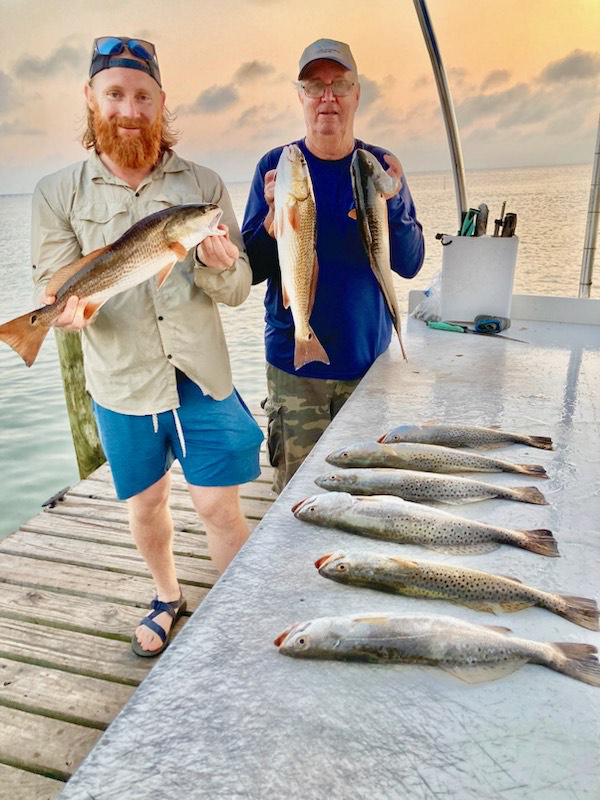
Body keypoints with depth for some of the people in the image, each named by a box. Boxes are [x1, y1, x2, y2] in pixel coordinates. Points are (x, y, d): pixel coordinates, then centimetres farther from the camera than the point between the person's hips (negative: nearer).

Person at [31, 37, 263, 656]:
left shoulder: (203, 185, 2)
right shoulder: (57, 194, 1)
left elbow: (238, 289, 2)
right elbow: (51, 289, 1)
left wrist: (221, 266, -22)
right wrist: (70, 308, -23)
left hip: (202, 375, 0)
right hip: (121, 384, 1)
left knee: (220, 507, 1)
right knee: (146, 504, 16)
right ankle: (167, 597, 44)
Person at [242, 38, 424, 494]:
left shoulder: (382, 167, 2)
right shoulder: (276, 166, -2)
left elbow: (410, 265, -4)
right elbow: (252, 270, -5)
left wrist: (391, 201, -21)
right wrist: (276, 215, -23)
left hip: (368, 359, 2)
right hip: (295, 363, -1)